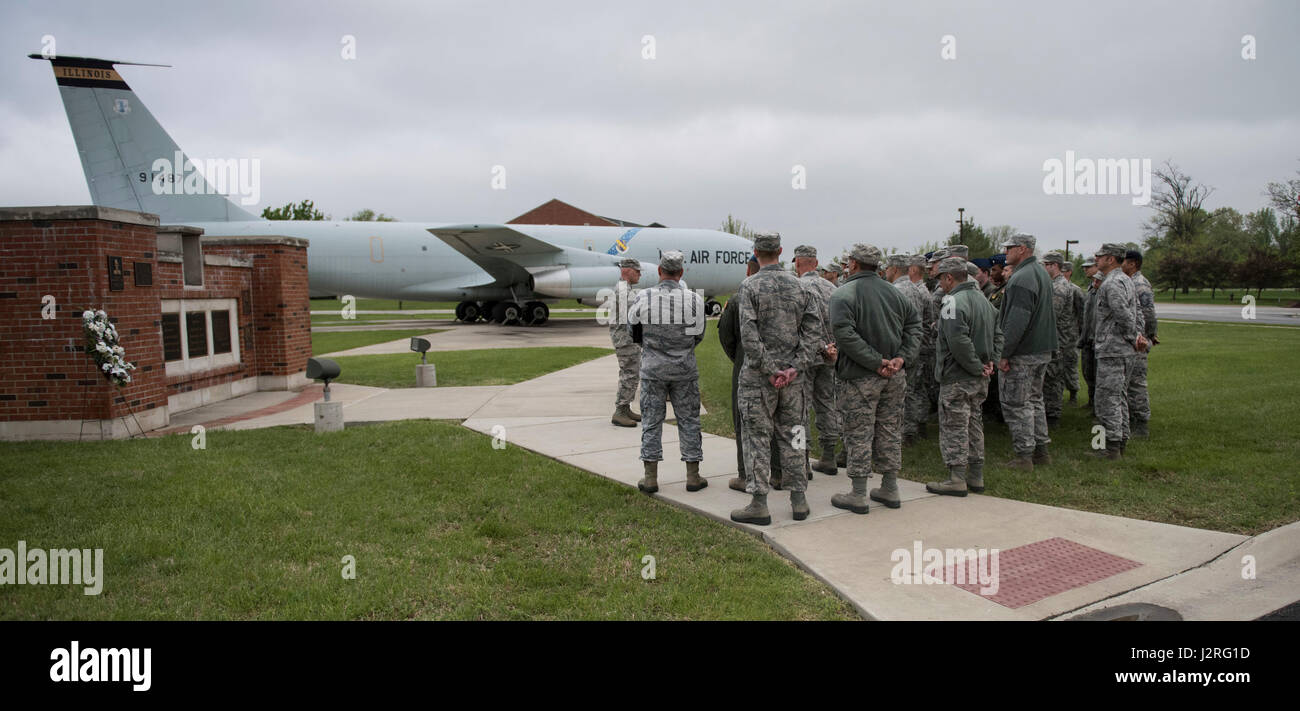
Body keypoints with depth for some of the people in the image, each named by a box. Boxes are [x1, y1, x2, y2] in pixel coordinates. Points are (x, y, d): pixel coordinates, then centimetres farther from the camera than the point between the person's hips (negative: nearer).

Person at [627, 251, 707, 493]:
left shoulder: (642, 299, -10)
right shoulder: (694, 300, -8)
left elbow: (633, 332, 3)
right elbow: (698, 336, 4)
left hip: (653, 369, 0)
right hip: (684, 369, 0)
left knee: (651, 421, 8)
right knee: (688, 420, 10)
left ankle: (650, 478, 10)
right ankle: (693, 477, 14)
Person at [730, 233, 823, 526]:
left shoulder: (749, 286, -8)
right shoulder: (799, 285, 5)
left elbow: (749, 334, -16)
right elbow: (813, 327, -1)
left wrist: (769, 369, -11)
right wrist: (797, 366, -4)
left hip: (758, 375, -4)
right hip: (792, 374, 4)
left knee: (757, 438, 1)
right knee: (791, 436, 13)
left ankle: (759, 504, 3)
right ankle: (798, 499, 18)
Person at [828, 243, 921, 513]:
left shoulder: (843, 294, -9)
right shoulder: (893, 292, 10)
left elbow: (846, 335, -21)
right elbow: (914, 323, 7)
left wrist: (876, 362, -18)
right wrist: (903, 357, -4)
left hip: (863, 376, -6)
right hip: (896, 377, 6)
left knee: (859, 434, 1)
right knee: (890, 431, 14)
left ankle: (858, 495, 6)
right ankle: (890, 490, 23)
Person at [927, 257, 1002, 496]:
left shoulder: (954, 301, -17)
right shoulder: (982, 298, 13)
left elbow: (959, 341, -27)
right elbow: (998, 334, 17)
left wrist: (977, 367, -18)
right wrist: (989, 362, 8)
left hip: (957, 377, -9)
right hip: (980, 379, 9)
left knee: (954, 427, -2)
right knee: (974, 424, 16)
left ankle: (957, 479, 2)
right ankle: (976, 476, 23)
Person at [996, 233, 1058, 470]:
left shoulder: (1021, 278, -20)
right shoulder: (1041, 272, 15)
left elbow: (1017, 321, -25)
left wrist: (1004, 353, -21)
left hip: (1021, 353, -10)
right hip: (1042, 350, 10)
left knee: (1015, 404, -2)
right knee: (1034, 400, 18)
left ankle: (1024, 455, 2)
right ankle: (1041, 450, 25)